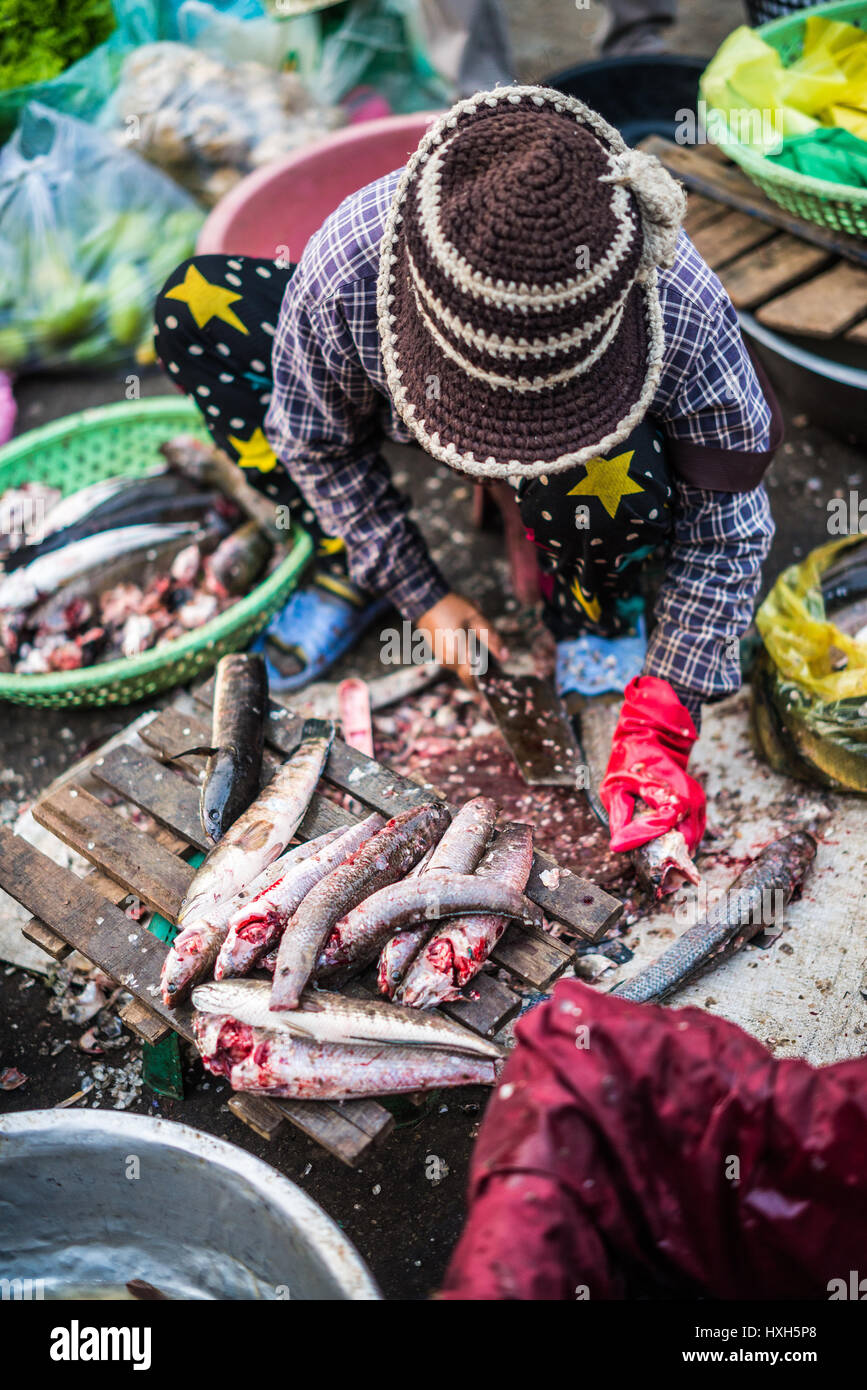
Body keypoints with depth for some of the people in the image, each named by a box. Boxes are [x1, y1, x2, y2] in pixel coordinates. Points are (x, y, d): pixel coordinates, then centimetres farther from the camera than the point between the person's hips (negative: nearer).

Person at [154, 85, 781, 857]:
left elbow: (725, 530, -25)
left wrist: (656, 725, -32)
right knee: (196, 303, -14)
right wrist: (422, 594, -12)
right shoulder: (344, 269, -36)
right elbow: (319, 444, -14)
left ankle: (595, 613, -3)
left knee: (607, 474, -42)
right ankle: (349, 570, -1)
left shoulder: (684, 310, -39)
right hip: (407, 408, 3)